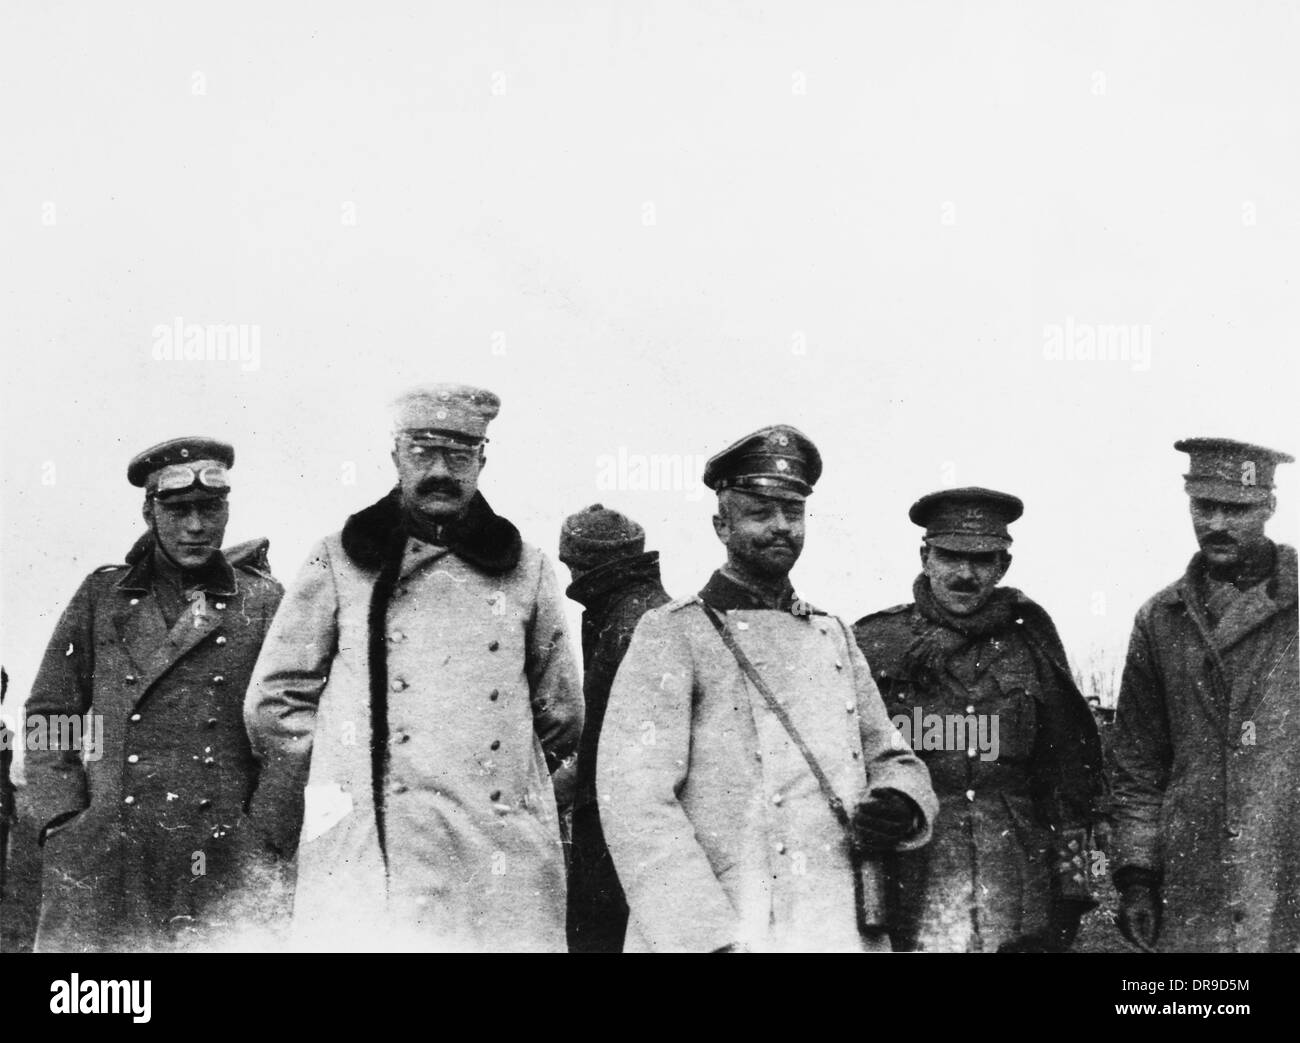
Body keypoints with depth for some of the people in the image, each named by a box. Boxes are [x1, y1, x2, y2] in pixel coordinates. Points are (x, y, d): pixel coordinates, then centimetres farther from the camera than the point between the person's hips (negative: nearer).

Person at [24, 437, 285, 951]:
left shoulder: (262, 601, 9)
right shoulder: (101, 595, 13)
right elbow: (48, 713, 13)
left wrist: (268, 828, -1)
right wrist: (64, 818, 1)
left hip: (226, 863, -1)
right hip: (103, 860, 1)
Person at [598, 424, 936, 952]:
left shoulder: (833, 637, 14)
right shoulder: (673, 635, -3)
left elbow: (892, 760, 18)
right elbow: (634, 803, -13)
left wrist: (901, 806, -6)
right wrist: (709, 938, -22)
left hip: (845, 932, 5)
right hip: (720, 935, -5)